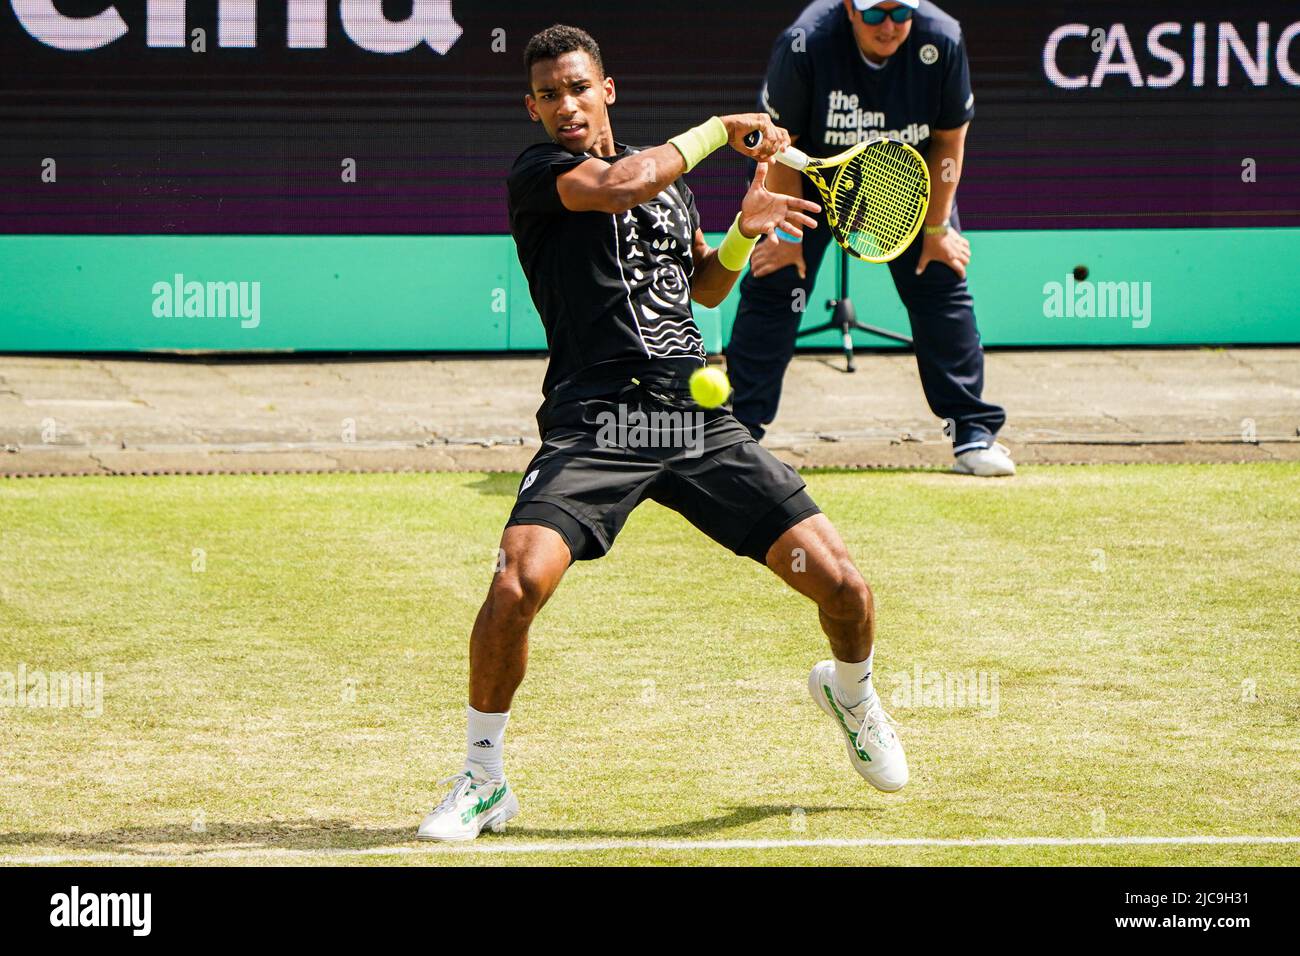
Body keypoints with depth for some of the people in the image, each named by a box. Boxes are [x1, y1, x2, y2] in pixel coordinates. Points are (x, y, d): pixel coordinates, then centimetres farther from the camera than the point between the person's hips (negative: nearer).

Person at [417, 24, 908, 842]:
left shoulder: (666, 169, 20)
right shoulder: (536, 174, 1)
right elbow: (620, 185, -19)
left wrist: (744, 231, 10)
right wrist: (720, 128, -6)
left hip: (699, 418, 4)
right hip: (595, 426, -4)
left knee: (842, 587, -3)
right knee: (519, 583, -27)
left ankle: (850, 690, 34)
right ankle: (483, 781, -5)